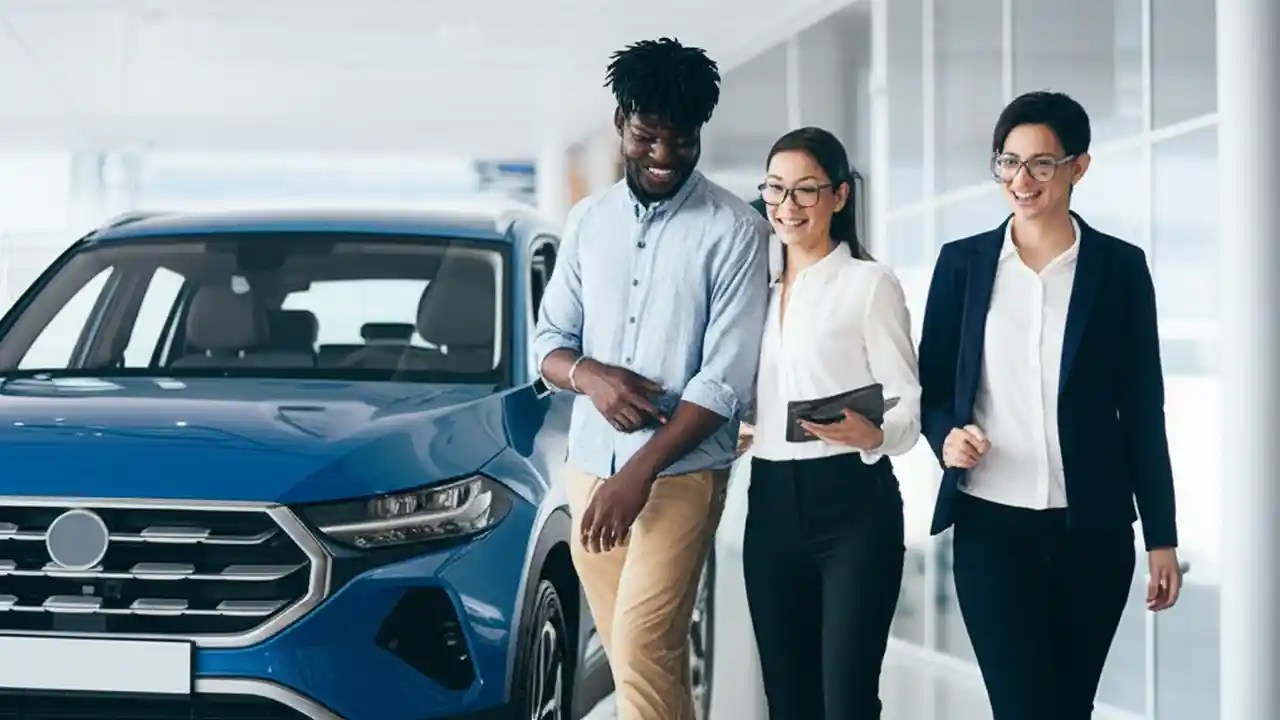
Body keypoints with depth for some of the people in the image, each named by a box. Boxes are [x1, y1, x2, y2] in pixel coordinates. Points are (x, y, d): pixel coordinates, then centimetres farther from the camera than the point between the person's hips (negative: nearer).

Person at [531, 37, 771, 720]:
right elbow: (548, 341, 12)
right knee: (648, 655, 10)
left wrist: (640, 471, -17)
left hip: (681, 472, -5)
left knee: (641, 653, -14)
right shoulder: (587, 221, 9)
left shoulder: (735, 230, -8)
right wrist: (589, 374, -12)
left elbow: (727, 378, -12)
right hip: (590, 466, 5)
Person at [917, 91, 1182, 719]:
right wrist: (947, 435, -13)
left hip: (1093, 529, 1)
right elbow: (931, 384, 11)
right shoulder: (963, 263, 4)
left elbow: (1142, 409, 4)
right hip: (991, 527, 0)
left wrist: (1162, 537, 3)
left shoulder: (1119, 267, 3)